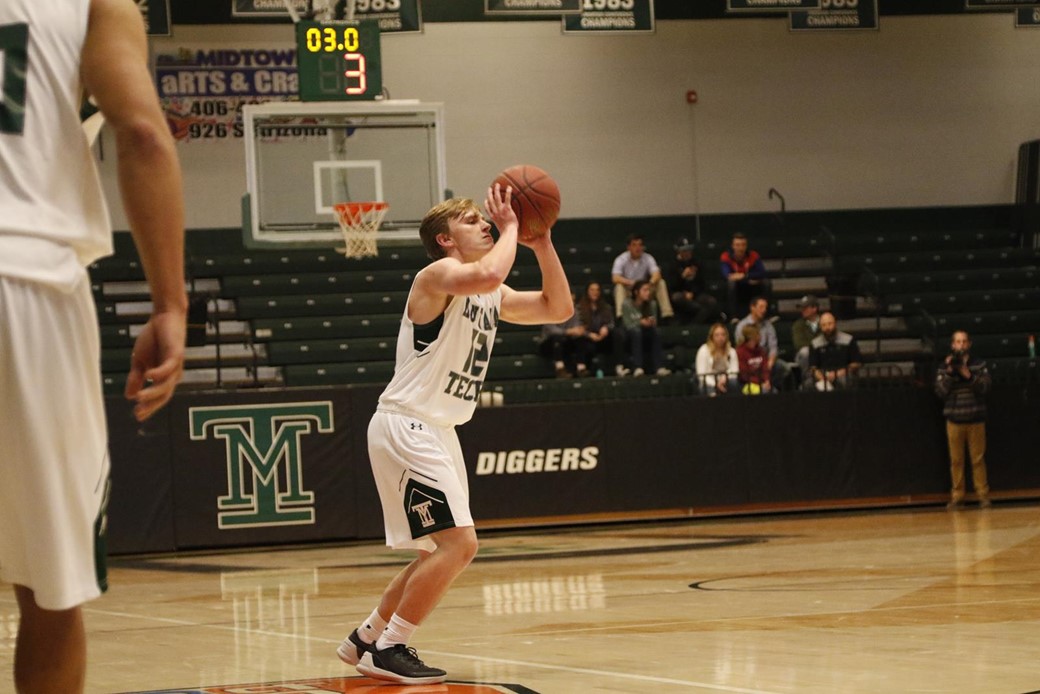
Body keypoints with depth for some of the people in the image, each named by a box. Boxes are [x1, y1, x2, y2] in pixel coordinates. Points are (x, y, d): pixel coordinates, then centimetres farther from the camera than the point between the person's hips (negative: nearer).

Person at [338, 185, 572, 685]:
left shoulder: (493, 297, 15)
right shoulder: (438, 276, -13)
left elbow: (558, 309, 14)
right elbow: (487, 273, -34)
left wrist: (541, 245, 4)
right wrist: (511, 229, -18)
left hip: (438, 432, 10)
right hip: (405, 427, -10)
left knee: (440, 553, 17)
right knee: (457, 543, -16)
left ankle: (365, 639, 29)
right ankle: (388, 649, -8)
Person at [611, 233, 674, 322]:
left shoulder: (648, 258, -7)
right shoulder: (621, 259, -15)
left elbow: (657, 274, -21)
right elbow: (615, 278, -29)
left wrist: (651, 282, -47)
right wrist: (631, 283, -47)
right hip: (628, 291, -3)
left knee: (661, 283, -19)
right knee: (620, 286, -34)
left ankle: (667, 314, -25)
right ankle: (620, 315, -49)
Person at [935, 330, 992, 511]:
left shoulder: (979, 365, 5)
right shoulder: (945, 367, 4)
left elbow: (986, 387, -6)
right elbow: (940, 392, -3)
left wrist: (969, 376, -17)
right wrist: (949, 373, -13)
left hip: (976, 420, 0)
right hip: (954, 420, 0)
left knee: (978, 459, 1)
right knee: (956, 460, 2)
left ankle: (983, 495, 7)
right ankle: (957, 497, 6)